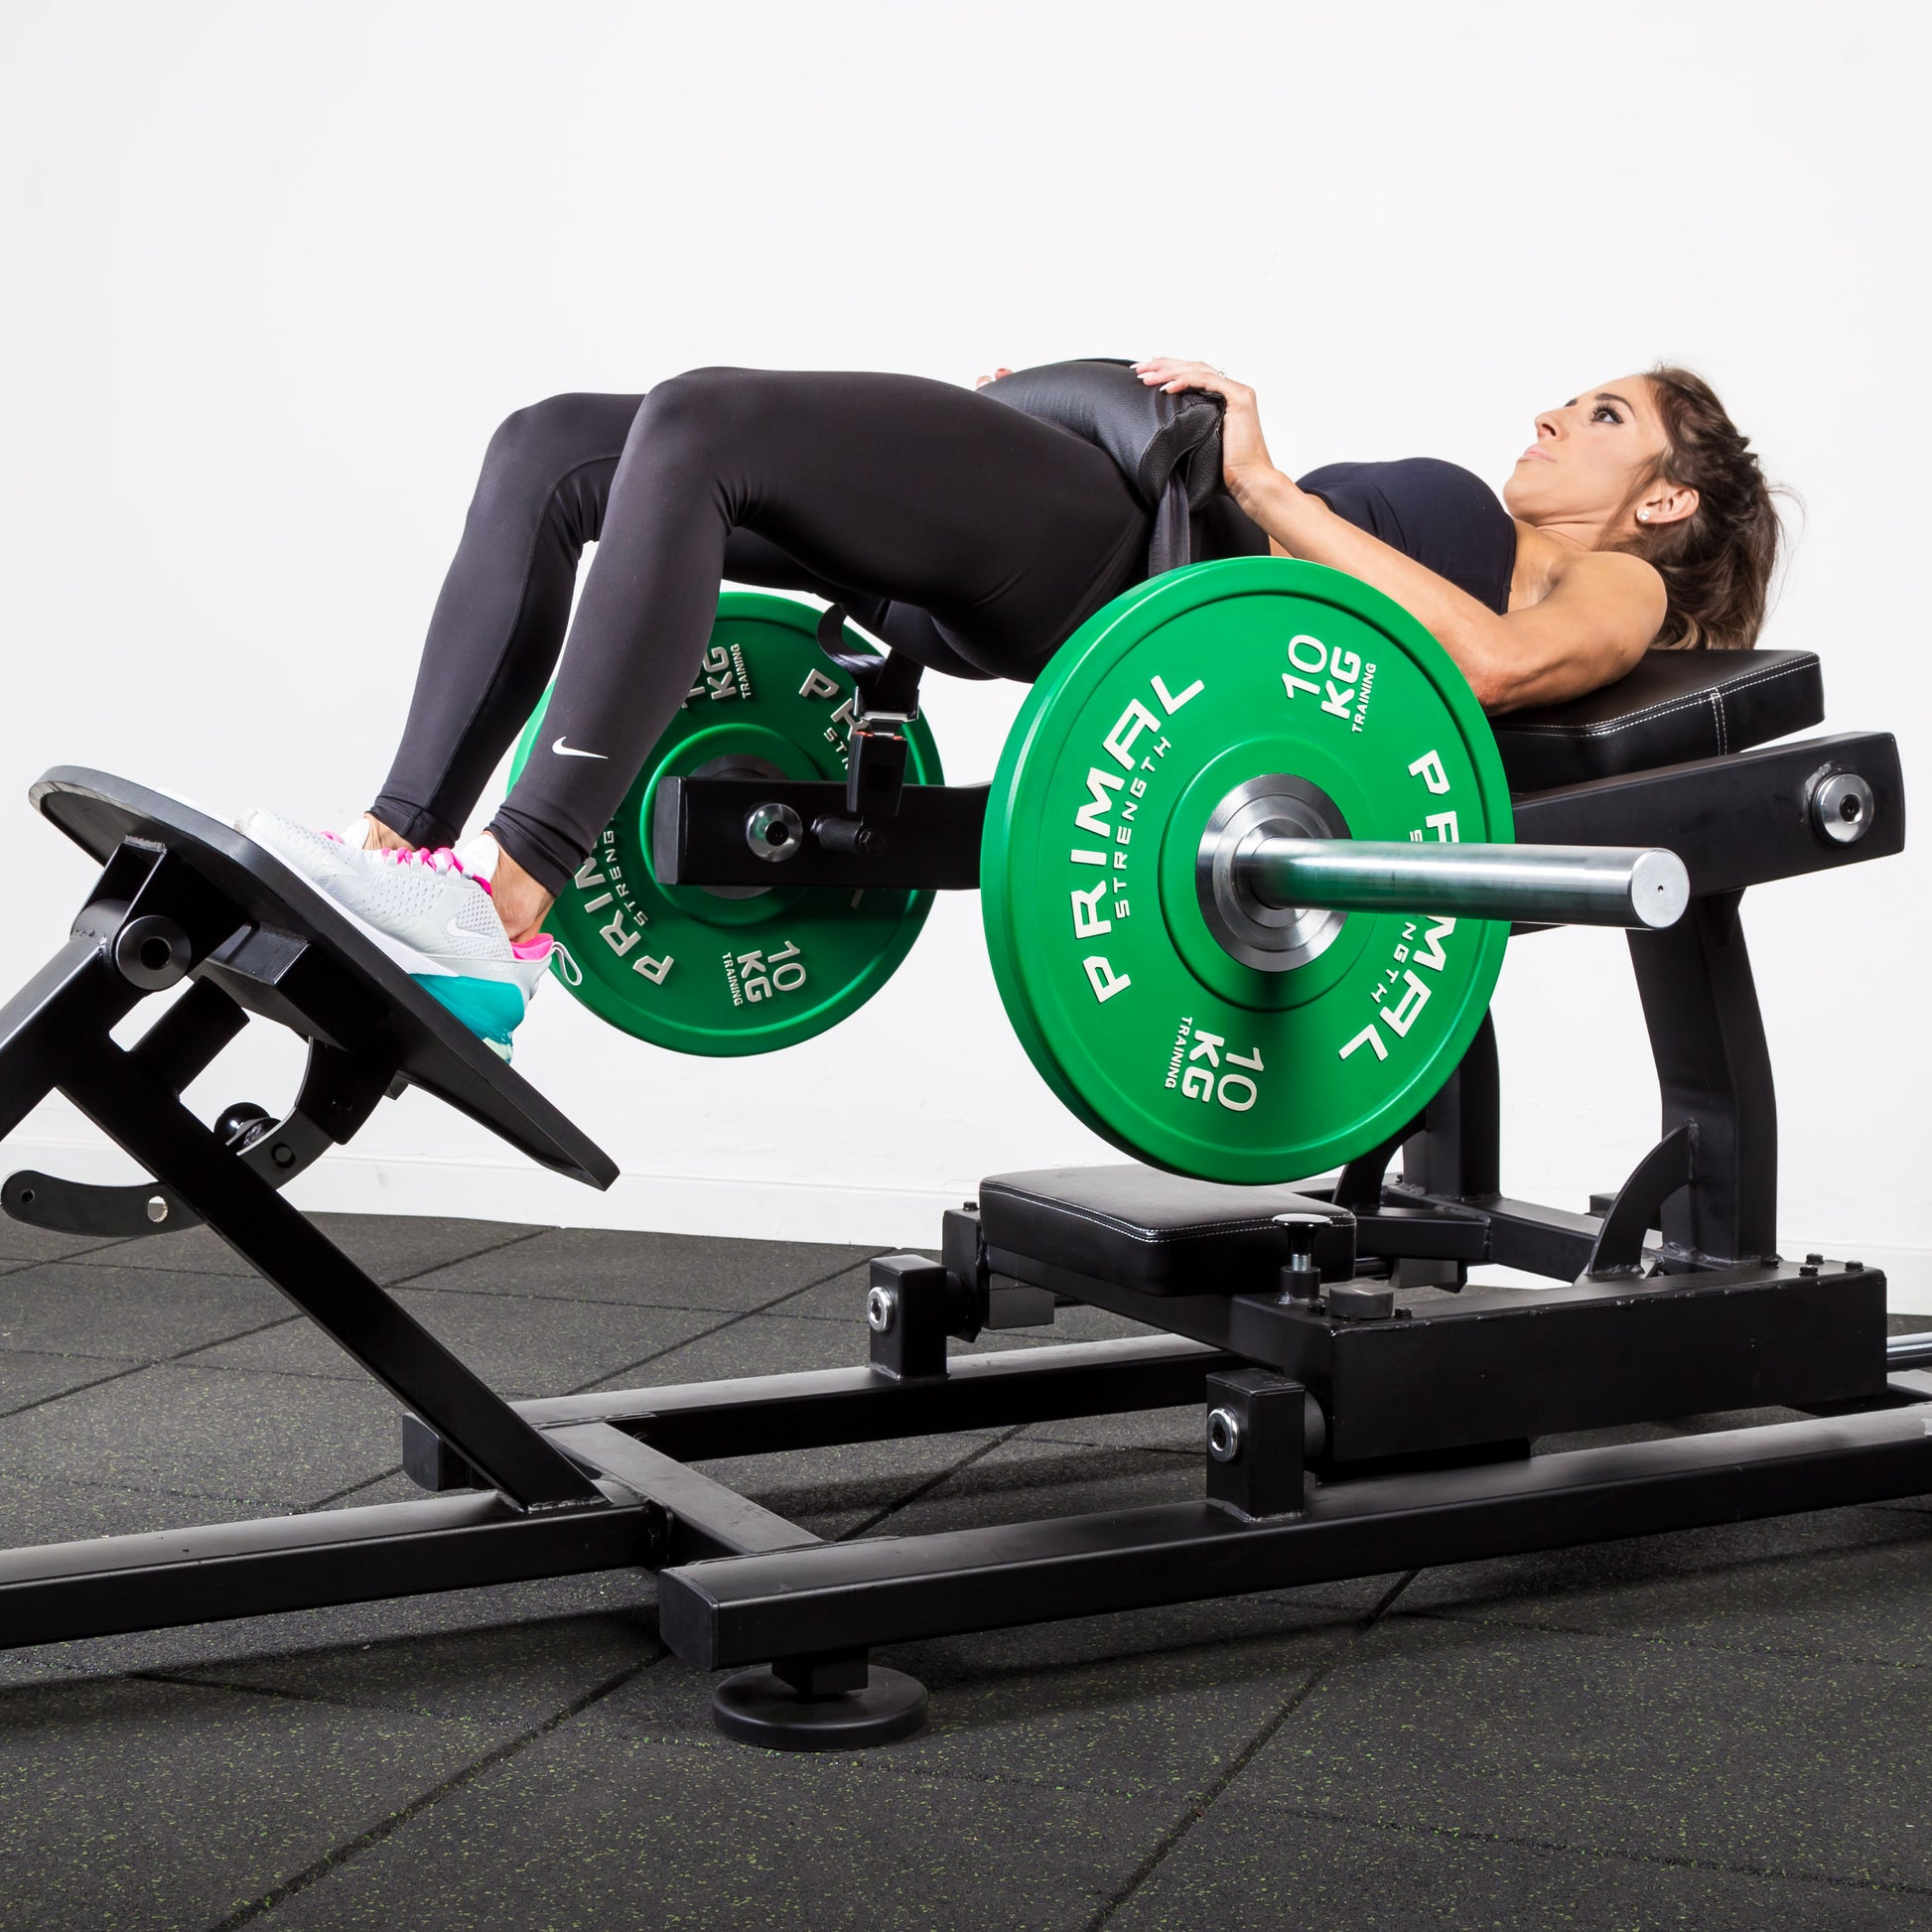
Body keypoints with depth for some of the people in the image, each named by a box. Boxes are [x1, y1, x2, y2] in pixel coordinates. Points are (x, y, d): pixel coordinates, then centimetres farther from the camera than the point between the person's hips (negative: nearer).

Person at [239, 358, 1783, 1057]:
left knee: (696, 426, -29)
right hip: (1063, 586, 9)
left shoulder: (1612, 591, 13)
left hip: (1127, 577, -9)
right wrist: (1020, 445, 23)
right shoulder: (1452, 526, 39)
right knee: (552, 451, -6)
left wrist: (1269, 488, -13)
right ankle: (403, 848, -11)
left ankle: (500, 927, -33)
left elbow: (1490, 659, -11)